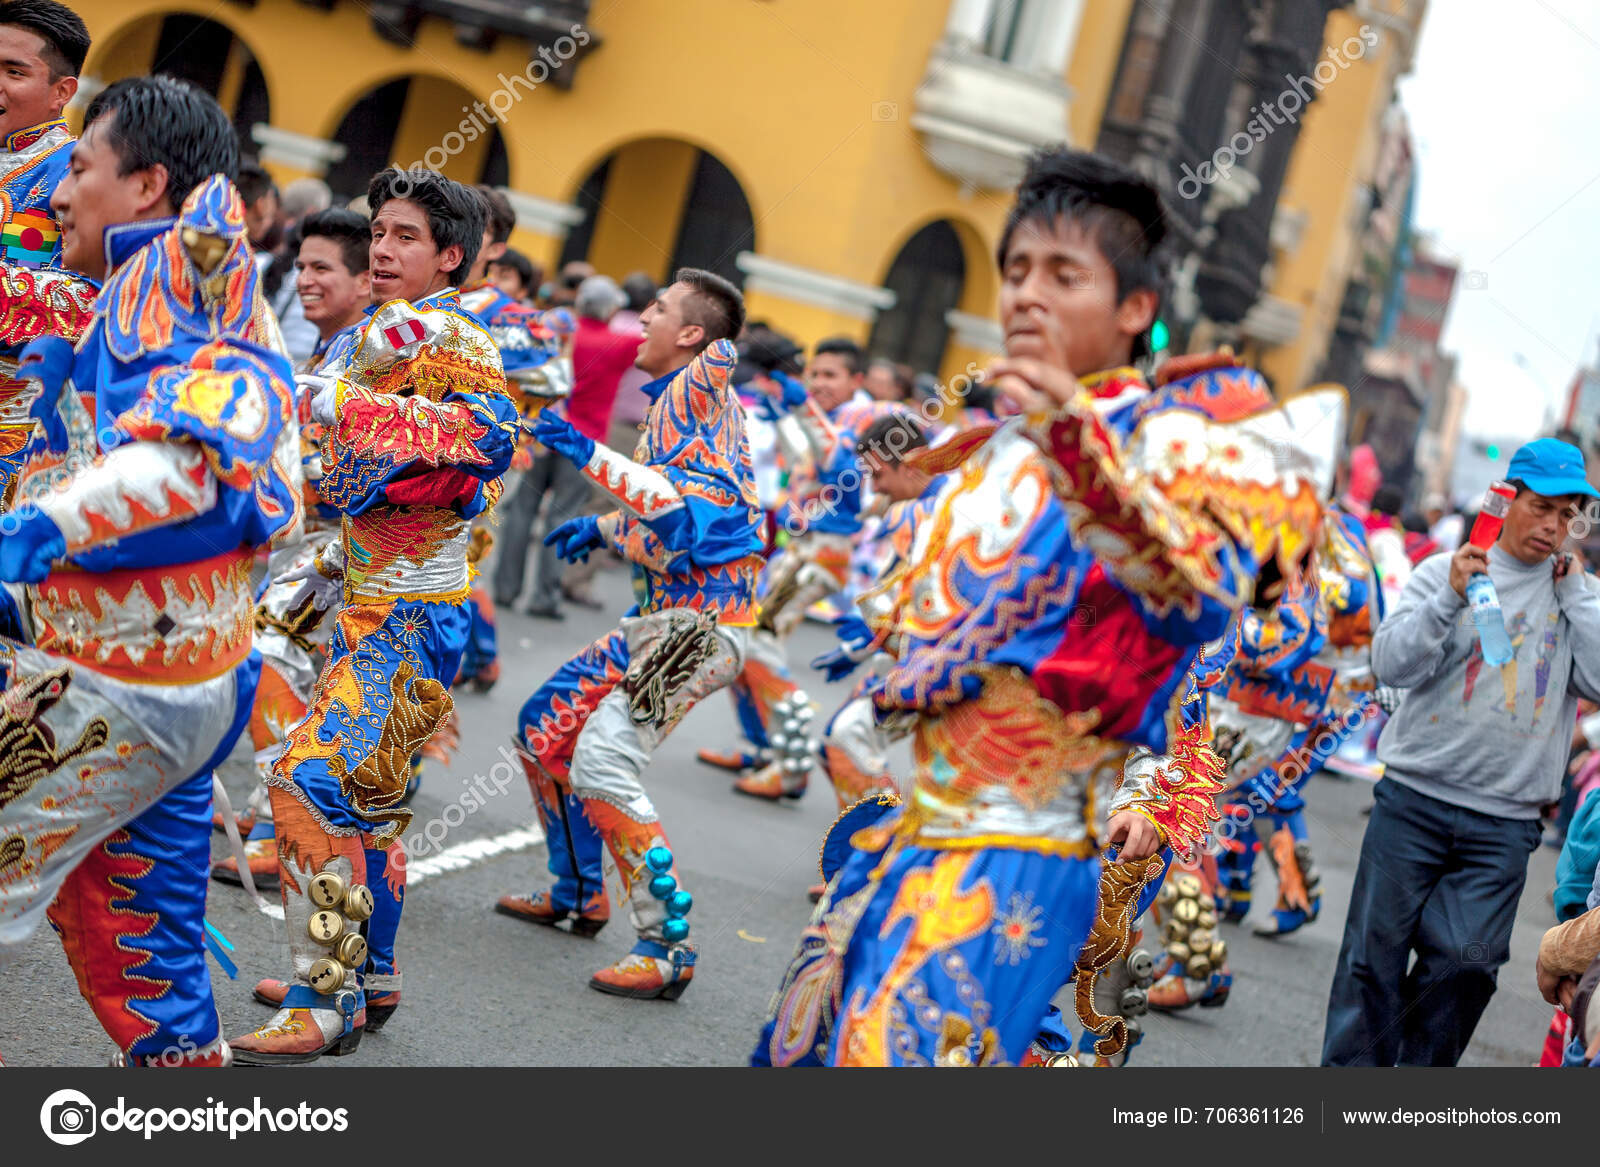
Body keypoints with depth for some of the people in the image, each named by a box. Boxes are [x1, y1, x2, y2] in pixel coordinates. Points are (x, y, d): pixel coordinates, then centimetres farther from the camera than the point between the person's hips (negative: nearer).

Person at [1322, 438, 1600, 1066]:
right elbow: (1391, 664, -6)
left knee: (1467, 961, -6)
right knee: (1376, 950, 0)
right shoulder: (1444, 571, 5)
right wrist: (1451, 595, -17)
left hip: (1505, 820, 1)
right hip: (1413, 799, -1)